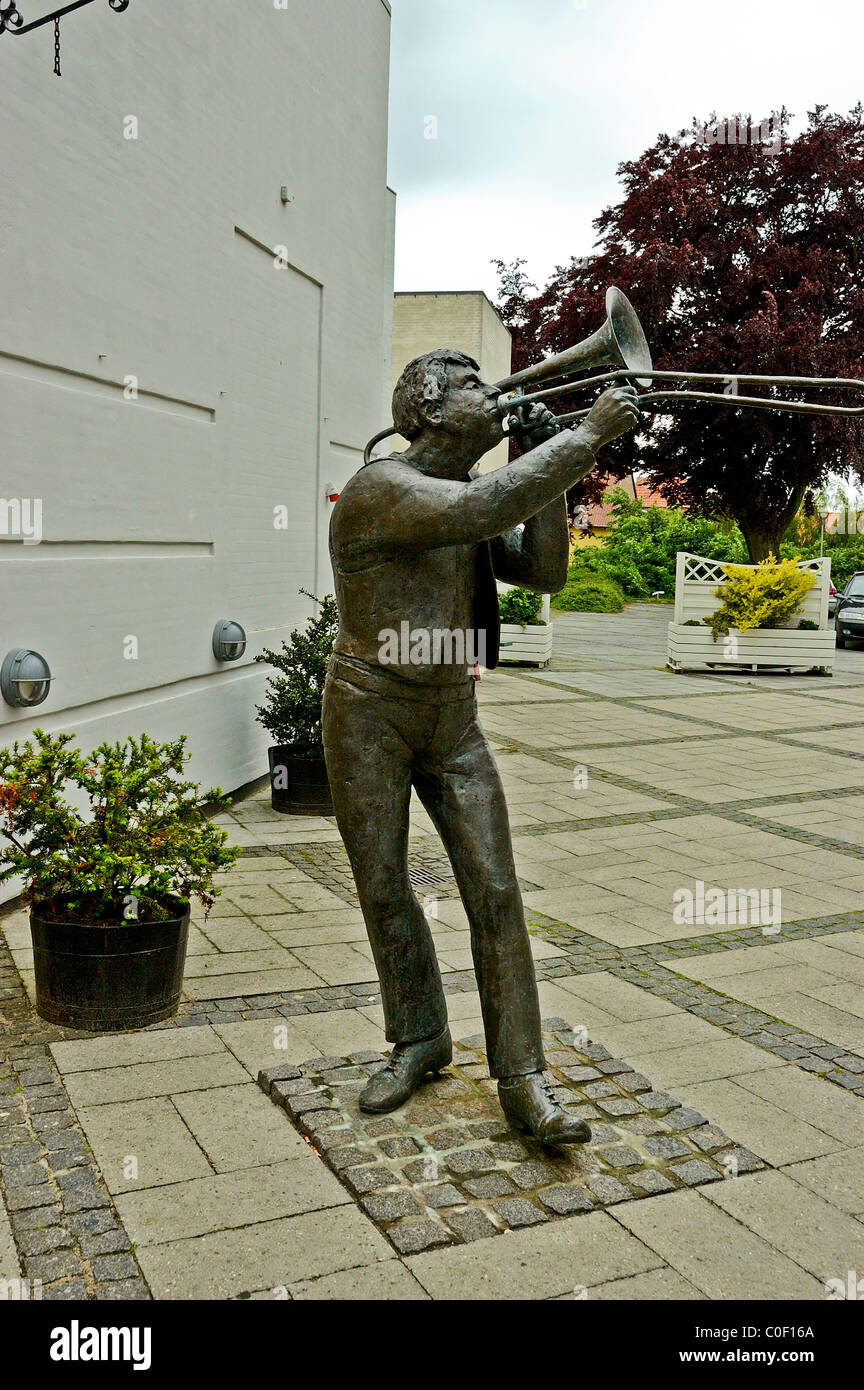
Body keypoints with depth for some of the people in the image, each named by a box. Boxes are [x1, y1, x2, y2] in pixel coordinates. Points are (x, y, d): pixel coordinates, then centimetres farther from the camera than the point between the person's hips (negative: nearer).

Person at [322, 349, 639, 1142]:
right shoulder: (381, 490, -18)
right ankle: (420, 1043, 28)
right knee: (383, 893, 6)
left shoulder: (469, 498, 7)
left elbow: (544, 573, 0)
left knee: (494, 891, -3)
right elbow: (489, 507, -35)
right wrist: (588, 435, -28)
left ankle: (523, 1082, 3)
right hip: (370, 718, -5)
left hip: (453, 720, 6)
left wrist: (549, 467, -8)